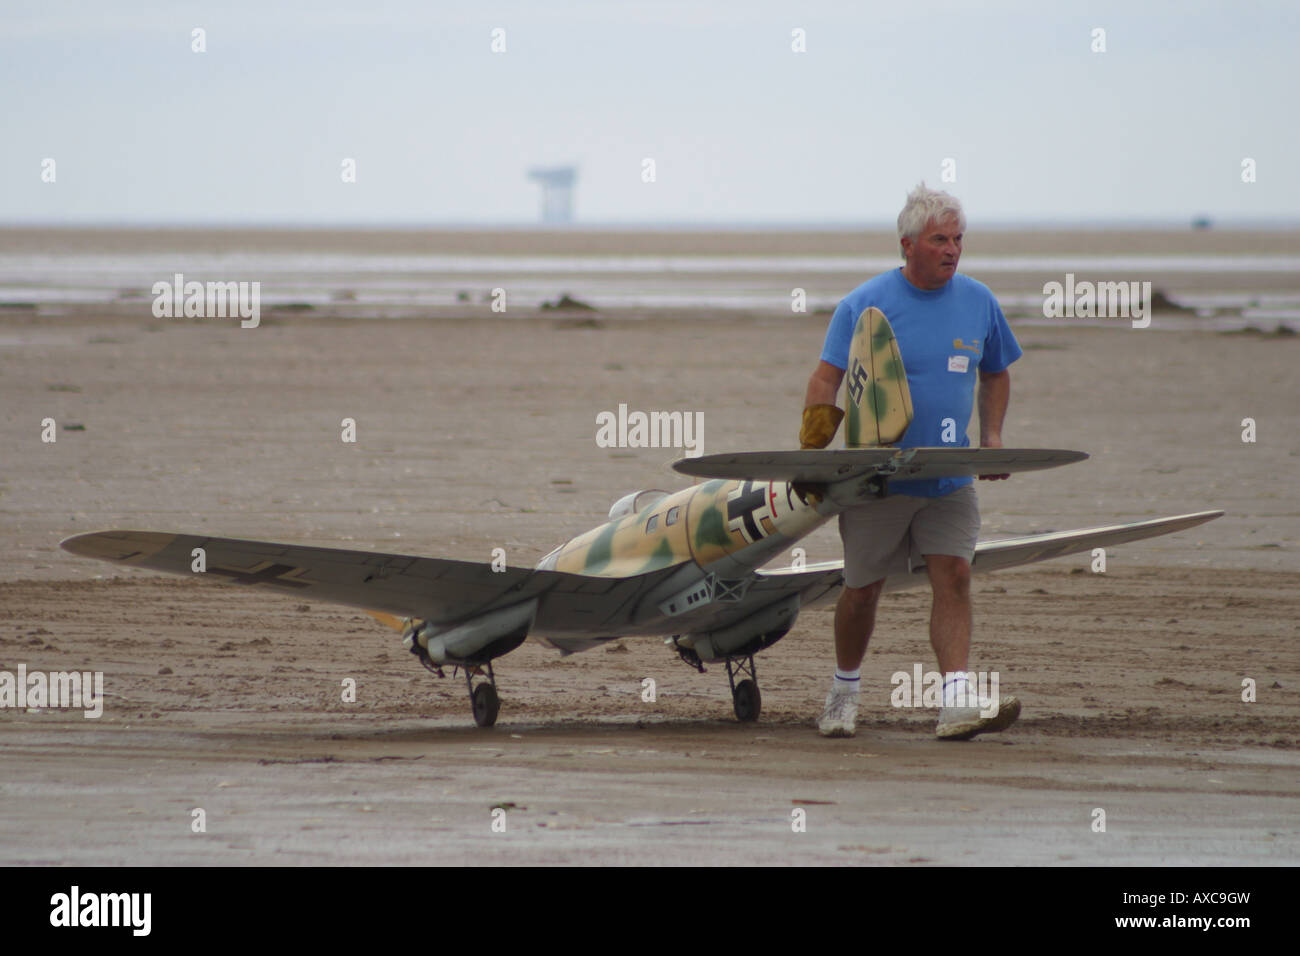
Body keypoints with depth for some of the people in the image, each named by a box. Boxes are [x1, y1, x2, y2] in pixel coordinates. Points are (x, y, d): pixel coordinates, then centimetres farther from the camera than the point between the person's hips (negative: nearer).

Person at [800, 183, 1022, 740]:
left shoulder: (978, 302, 5)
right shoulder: (865, 306, -8)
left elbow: (995, 374, 20)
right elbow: (825, 382, -12)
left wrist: (992, 436, 6)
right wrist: (810, 460, -23)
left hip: (950, 481, 3)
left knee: (953, 578, -12)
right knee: (862, 590, 6)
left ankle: (957, 702, -19)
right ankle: (845, 692, 28)